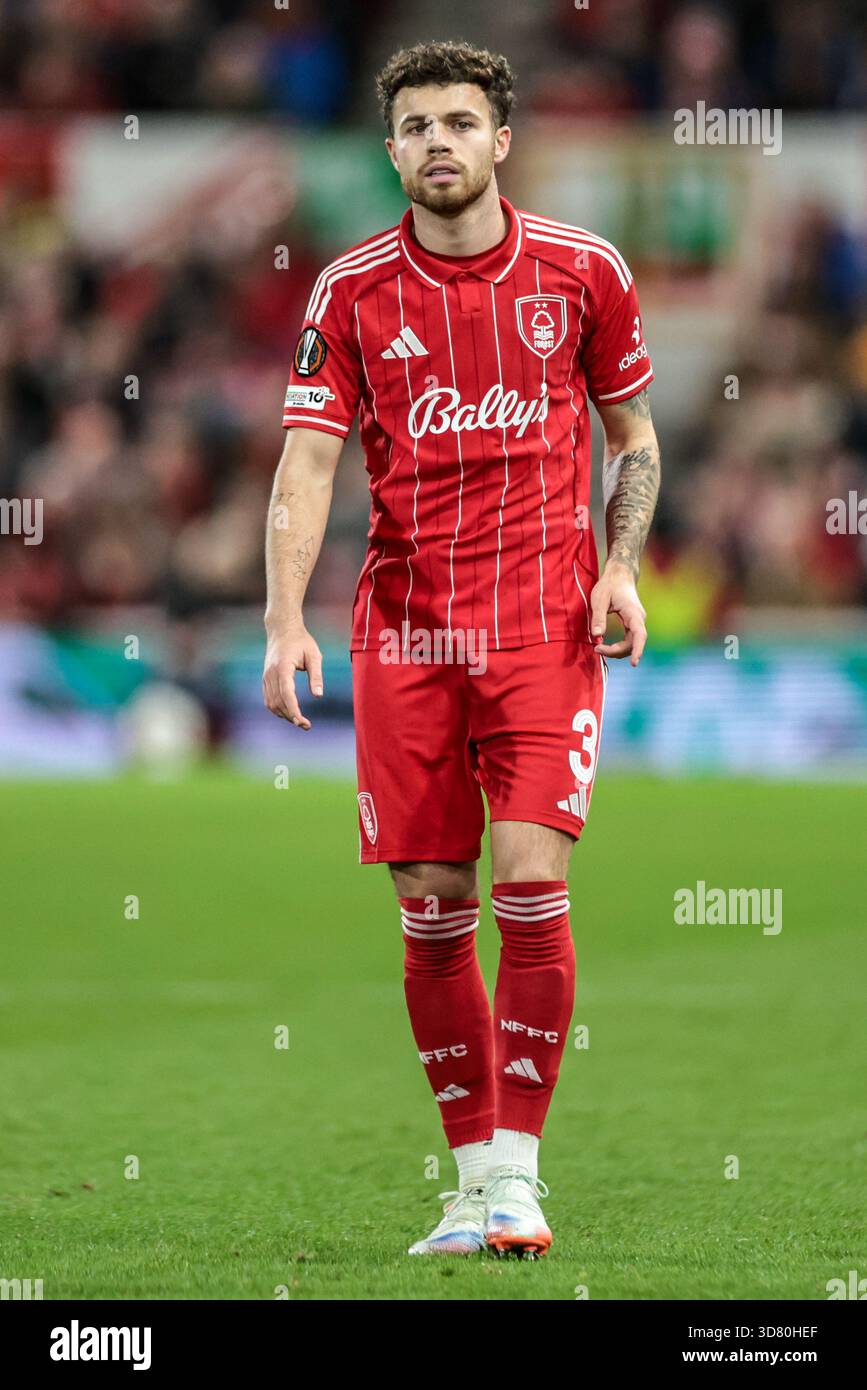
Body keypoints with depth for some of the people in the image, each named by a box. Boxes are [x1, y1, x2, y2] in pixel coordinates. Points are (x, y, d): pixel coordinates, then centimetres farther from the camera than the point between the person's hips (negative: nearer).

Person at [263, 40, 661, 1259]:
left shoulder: (582, 271, 2)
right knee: (433, 914, 3)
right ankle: (473, 1175, 14)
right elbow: (306, 463, -4)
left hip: (545, 621, -1)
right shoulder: (353, 289, 2)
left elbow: (633, 438, 13)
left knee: (529, 884, -13)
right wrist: (285, 622, -16)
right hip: (404, 634, 1)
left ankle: (518, 1171, -4)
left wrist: (622, 564, -3)